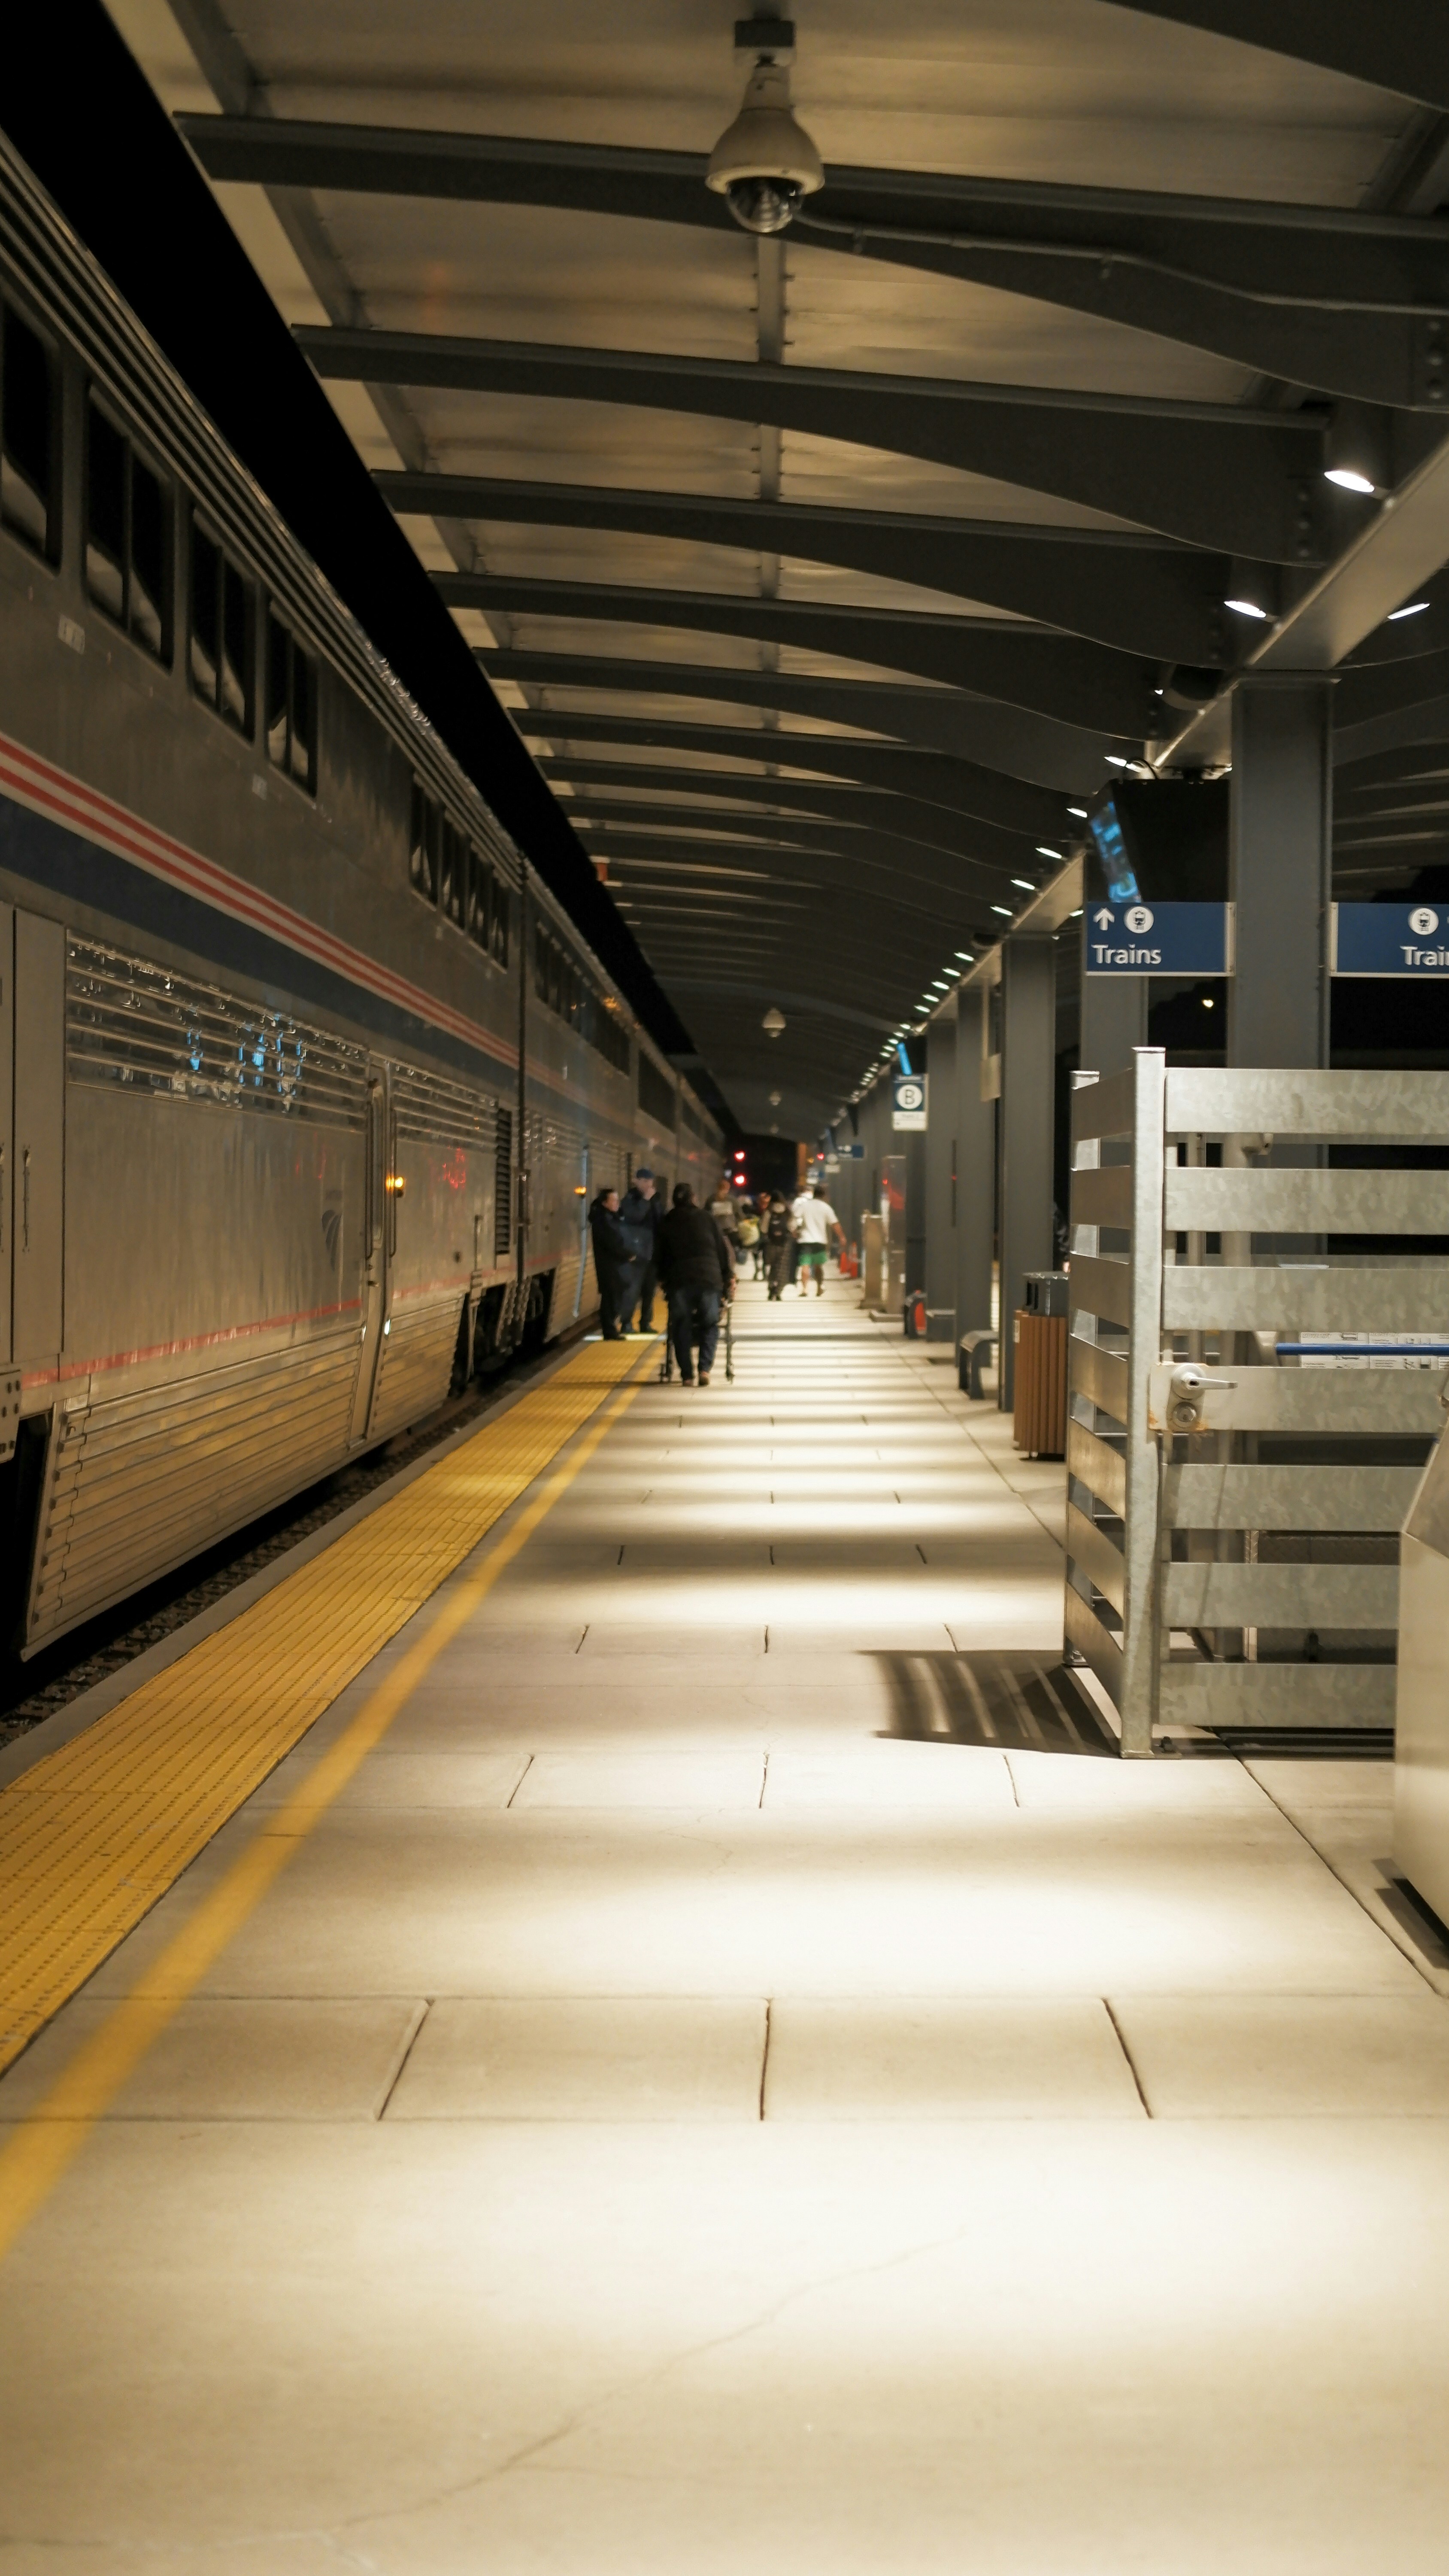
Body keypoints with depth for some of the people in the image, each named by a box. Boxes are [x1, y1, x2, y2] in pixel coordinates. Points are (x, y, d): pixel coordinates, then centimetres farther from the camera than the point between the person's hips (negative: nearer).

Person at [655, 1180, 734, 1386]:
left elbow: (661, 1254, 15)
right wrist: (729, 1276, 12)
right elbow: (724, 1247, 8)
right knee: (710, 1325, 10)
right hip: (709, 1277, 0)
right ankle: (705, 1368, -8)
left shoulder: (666, 1223, 13)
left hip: (678, 1279, 0)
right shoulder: (707, 1218, 11)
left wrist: (664, 1279, 23)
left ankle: (687, 1374, 1)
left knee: (681, 1327, 8)